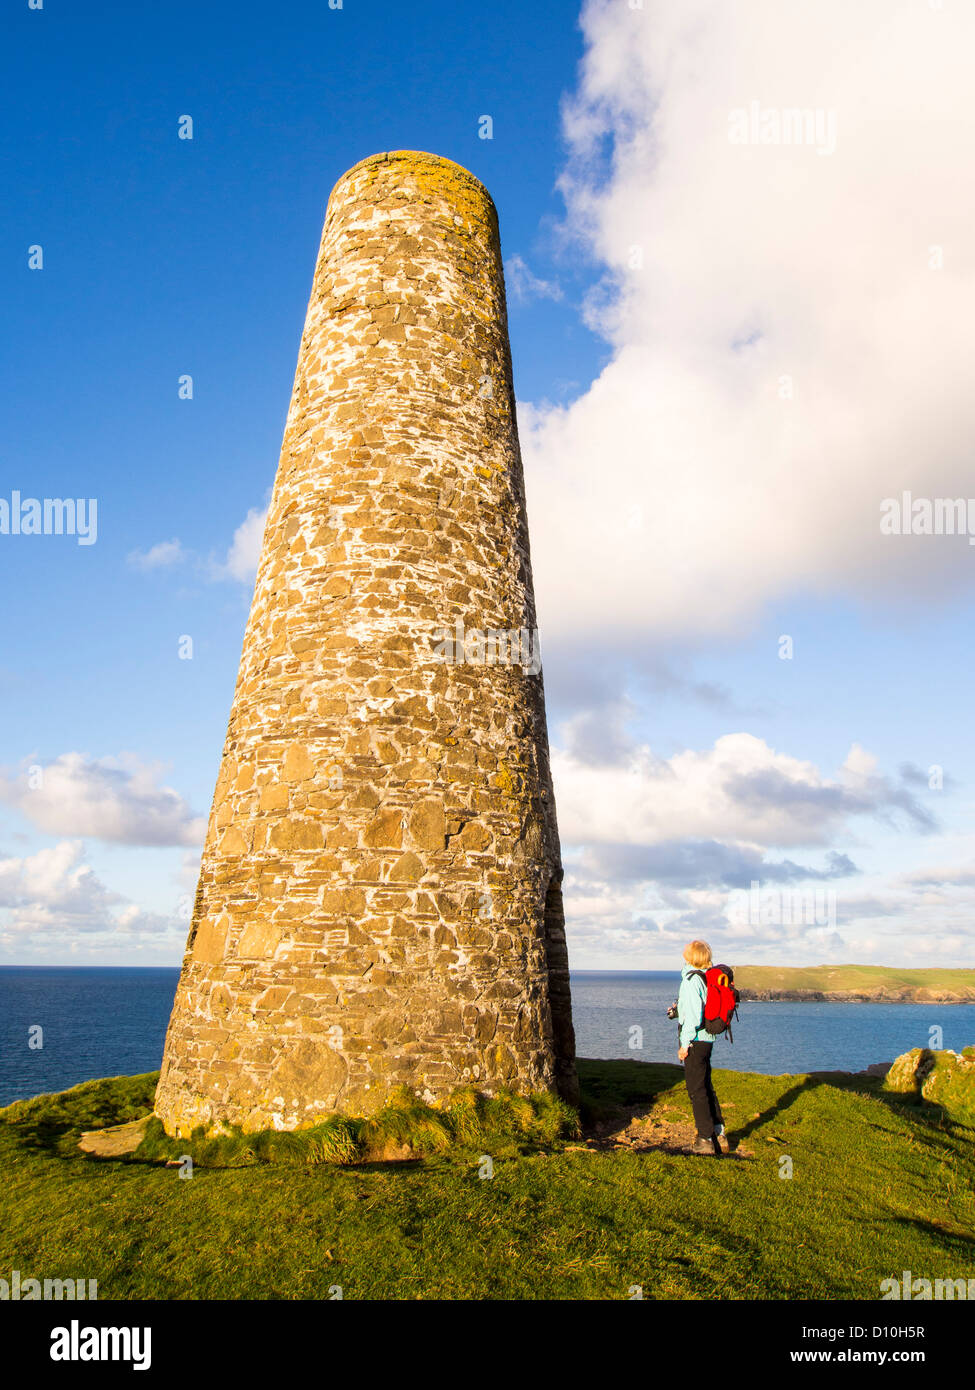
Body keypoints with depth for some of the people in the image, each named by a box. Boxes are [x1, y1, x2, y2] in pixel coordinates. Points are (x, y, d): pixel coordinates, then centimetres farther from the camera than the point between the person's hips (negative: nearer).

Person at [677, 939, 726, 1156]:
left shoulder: (691, 980, -19)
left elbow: (693, 1015, -22)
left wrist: (685, 1044, -17)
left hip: (695, 1041, -9)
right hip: (707, 1040, 9)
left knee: (697, 1091, 0)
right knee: (706, 1086, 19)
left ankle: (706, 1140, 6)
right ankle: (718, 1131, 26)